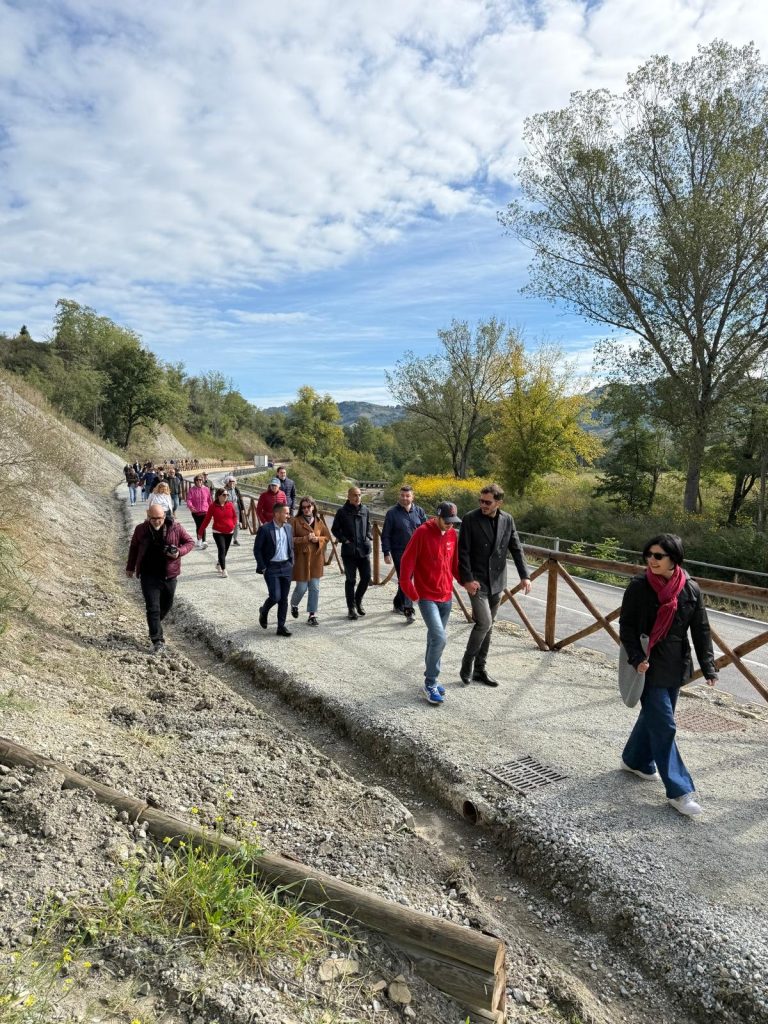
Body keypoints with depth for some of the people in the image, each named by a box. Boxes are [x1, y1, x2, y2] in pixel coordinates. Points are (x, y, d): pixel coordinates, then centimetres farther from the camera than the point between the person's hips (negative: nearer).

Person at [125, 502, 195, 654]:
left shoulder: (175, 528, -7)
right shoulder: (141, 530, -2)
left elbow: (190, 542, 2)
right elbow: (134, 547, 14)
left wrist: (179, 552, -17)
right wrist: (130, 567, 20)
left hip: (169, 576, 1)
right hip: (149, 576, -1)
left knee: (166, 605, 16)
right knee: (153, 608, -7)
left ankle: (155, 625, 45)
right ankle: (158, 641, -2)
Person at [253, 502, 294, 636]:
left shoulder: (288, 527, 6)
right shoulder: (265, 529, -11)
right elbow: (257, 549, -6)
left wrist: (291, 564, 9)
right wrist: (263, 568, -9)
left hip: (286, 567, 5)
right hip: (271, 568, -5)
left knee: (284, 599, 7)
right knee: (275, 597, -10)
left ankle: (281, 626, 16)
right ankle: (264, 611, 23)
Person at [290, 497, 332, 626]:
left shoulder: (319, 521, 6)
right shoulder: (296, 521, -6)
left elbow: (327, 537, 11)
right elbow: (291, 539, -9)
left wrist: (318, 539, -8)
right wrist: (305, 538, -19)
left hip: (316, 559, 4)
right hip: (301, 559, -3)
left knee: (315, 588, 5)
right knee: (301, 588, 2)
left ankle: (312, 615, 14)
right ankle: (294, 605, 34)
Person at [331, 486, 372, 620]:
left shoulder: (365, 510, 6)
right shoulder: (342, 512, -6)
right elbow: (335, 529, 1)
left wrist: (370, 538, 6)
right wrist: (344, 540, -9)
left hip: (364, 550, 4)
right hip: (349, 551, -4)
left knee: (366, 577, 5)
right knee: (350, 580, 3)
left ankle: (358, 601, 29)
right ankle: (351, 608, 14)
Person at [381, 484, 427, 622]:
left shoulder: (419, 511, 5)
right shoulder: (392, 513, -5)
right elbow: (385, 535, -3)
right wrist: (386, 553, -9)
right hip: (399, 552, -4)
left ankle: (397, 604, 33)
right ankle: (408, 611, -8)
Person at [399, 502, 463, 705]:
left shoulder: (452, 534, 5)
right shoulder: (422, 532, -14)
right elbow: (407, 561, -12)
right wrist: (409, 590, -13)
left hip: (446, 597, 6)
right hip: (427, 596, -6)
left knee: (435, 638, 14)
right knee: (439, 637, -14)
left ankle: (431, 680, 27)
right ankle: (430, 684, 0)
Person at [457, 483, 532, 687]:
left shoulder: (507, 520, 2)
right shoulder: (471, 518, -11)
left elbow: (516, 549, 5)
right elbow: (463, 551, -10)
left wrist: (525, 576, -5)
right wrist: (467, 579, -16)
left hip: (496, 582, 5)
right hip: (477, 581, -5)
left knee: (487, 626, 11)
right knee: (484, 622, -13)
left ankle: (480, 669, 23)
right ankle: (467, 662, 8)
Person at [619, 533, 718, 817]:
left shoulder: (691, 590, -3)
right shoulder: (638, 587, -12)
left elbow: (701, 631, 2)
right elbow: (626, 626, -8)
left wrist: (708, 667, -2)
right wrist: (636, 658, -20)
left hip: (676, 666, 4)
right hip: (649, 666, -4)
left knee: (654, 715, 18)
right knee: (664, 725, -4)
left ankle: (635, 760, 40)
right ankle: (679, 791, 4)